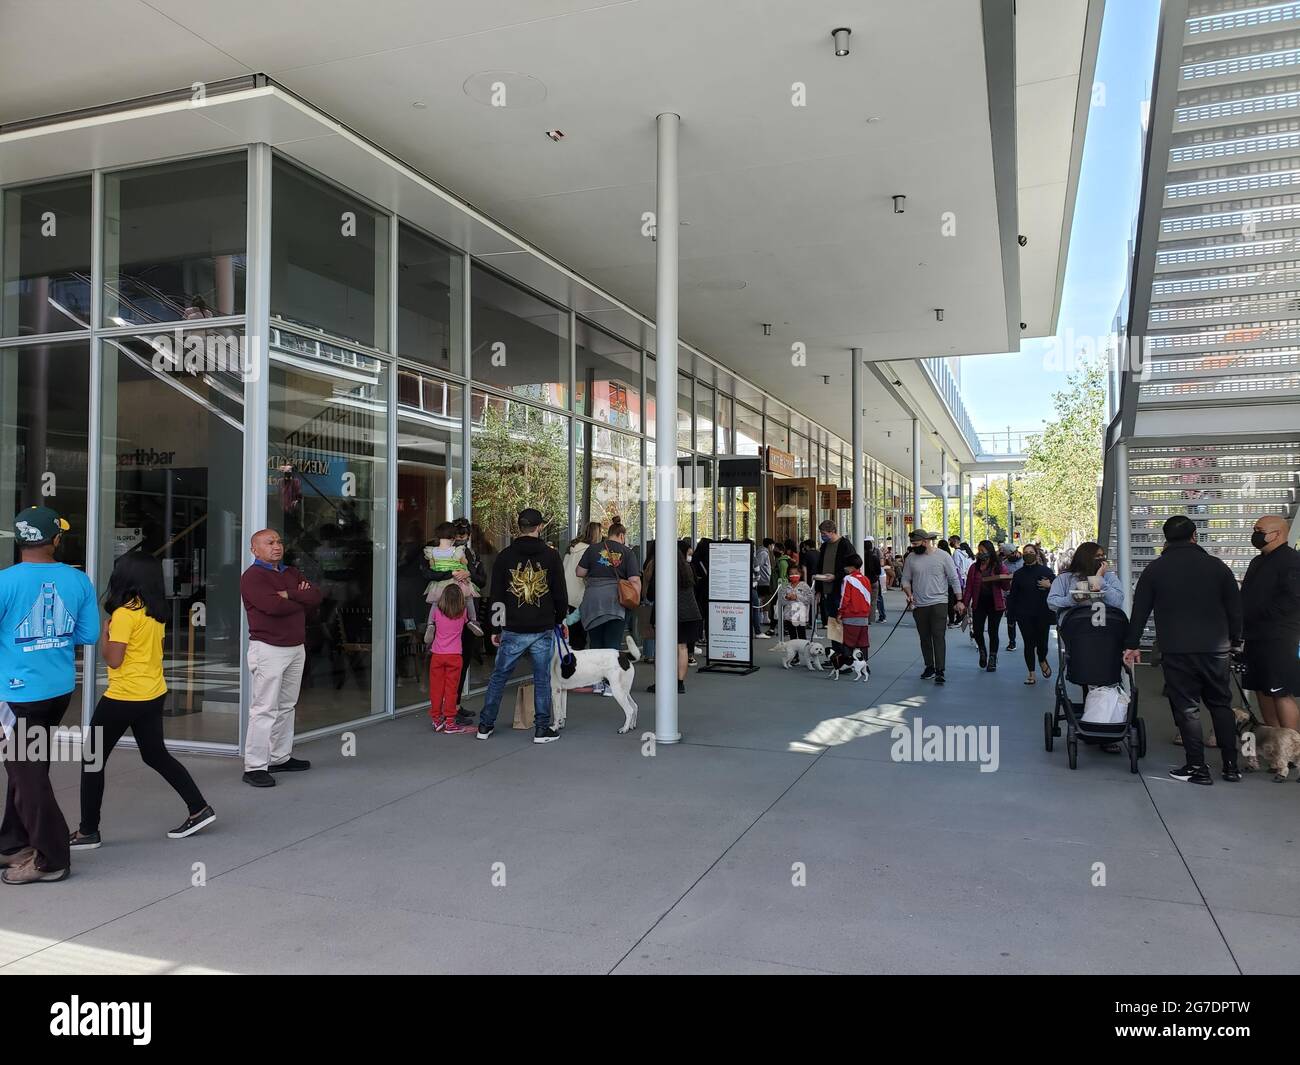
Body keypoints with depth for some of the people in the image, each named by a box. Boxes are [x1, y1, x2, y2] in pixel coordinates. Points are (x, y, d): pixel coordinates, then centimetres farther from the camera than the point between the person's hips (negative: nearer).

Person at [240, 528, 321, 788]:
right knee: (264, 709, -7)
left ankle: (280, 758, 23)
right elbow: (274, 606, -23)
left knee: (286, 706, 13)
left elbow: (316, 597, 3)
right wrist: (301, 600, -6)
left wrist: (289, 595, -12)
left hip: (296, 648, 8)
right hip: (268, 649, -8)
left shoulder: (291, 573, 16)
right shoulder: (252, 576, -8)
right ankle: (254, 767, -3)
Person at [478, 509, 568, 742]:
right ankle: (542, 729, 11)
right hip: (543, 630, -1)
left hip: (512, 630, 1)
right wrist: (560, 621, 17)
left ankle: (485, 725, 18)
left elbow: (496, 596, 3)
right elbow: (560, 594, 3)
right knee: (542, 680, 7)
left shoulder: (505, 556, 1)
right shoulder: (551, 555, 0)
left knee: (498, 677, 11)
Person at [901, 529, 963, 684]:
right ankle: (929, 667, 24)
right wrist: (909, 594, -9)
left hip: (939, 603, -4)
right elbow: (905, 580, 10)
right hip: (919, 605, 4)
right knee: (924, 638, 11)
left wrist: (959, 601, -3)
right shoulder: (911, 558, 4)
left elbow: (954, 579, -1)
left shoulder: (943, 556, -5)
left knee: (939, 636, -10)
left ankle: (939, 671, -10)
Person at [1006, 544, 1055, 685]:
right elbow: (1012, 596, 6)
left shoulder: (1046, 571, 2)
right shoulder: (1018, 574, 6)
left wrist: (1049, 586, -18)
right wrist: (1011, 616, 1)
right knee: (1028, 644, 2)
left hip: (1043, 614, -1)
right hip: (1024, 615, 1)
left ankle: (1042, 661, 36)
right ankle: (1032, 674, 12)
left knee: (1042, 642, 2)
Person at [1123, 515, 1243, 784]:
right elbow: (1235, 608, 8)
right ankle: (1231, 766, 17)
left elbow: (1140, 610, 3)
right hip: (1216, 648, 2)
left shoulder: (1155, 569, 0)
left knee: (1186, 707, 3)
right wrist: (1234, 640, 21)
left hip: (1176, 651, -2)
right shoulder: (1217, 566, 4)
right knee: (1221, 704, 15)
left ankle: (1197, 767, 2)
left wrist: (1132, 645, 11)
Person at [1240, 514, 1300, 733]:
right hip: (1257, 638, 9)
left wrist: (1259, 614, -18)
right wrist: (1244, 619, 10)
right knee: (1263, 691, 13)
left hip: (1278, 641, -9)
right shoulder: (1258, 561, 18)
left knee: (1282, 695, -8)